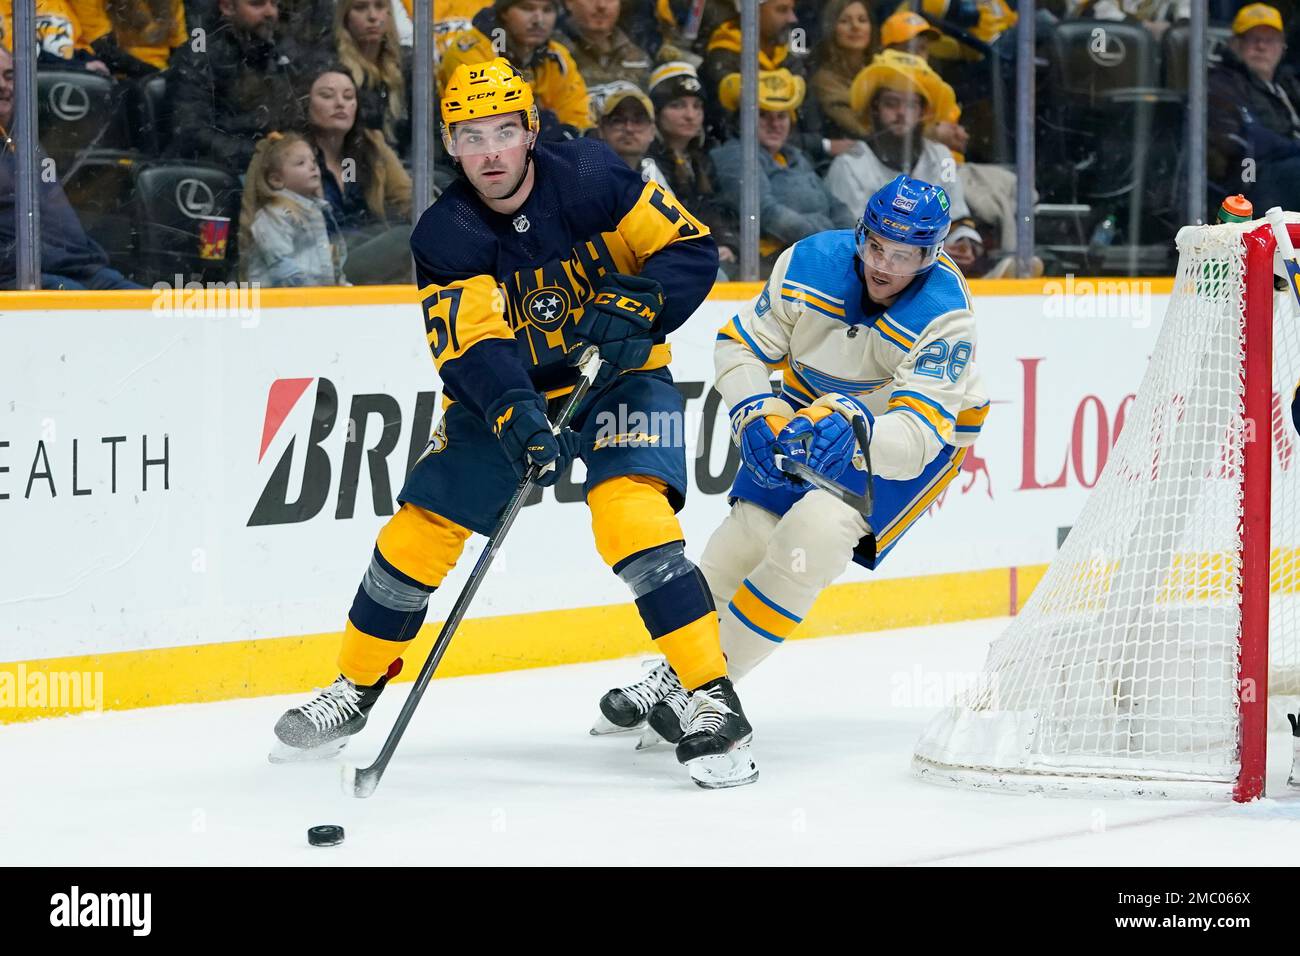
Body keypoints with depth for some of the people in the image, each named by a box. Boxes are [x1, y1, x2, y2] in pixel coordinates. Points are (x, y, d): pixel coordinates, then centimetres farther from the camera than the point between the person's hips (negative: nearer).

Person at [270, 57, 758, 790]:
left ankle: (710, 697, -22)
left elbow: (693, 251, -11)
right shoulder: (445, 236, -14)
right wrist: (518, 423, -44)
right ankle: (356, 687, 19)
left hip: (618, 374, -2)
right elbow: (474, 349, -26)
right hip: (505, 391, 2)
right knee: (422, 528, -3)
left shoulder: (591, 179, -17)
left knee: (632, 511, -26)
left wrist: (634, 308, -29)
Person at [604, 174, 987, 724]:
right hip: (811, 408, 4)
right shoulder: (810, 265, -20)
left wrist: (852, 426, -58)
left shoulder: (944, 316, -31)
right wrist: (757, 414, -26)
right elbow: (738, 347, -9)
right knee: (749, 531, -5)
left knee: (816, 532, -25)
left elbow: (917, 432, -39)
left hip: (922, 432, -4)